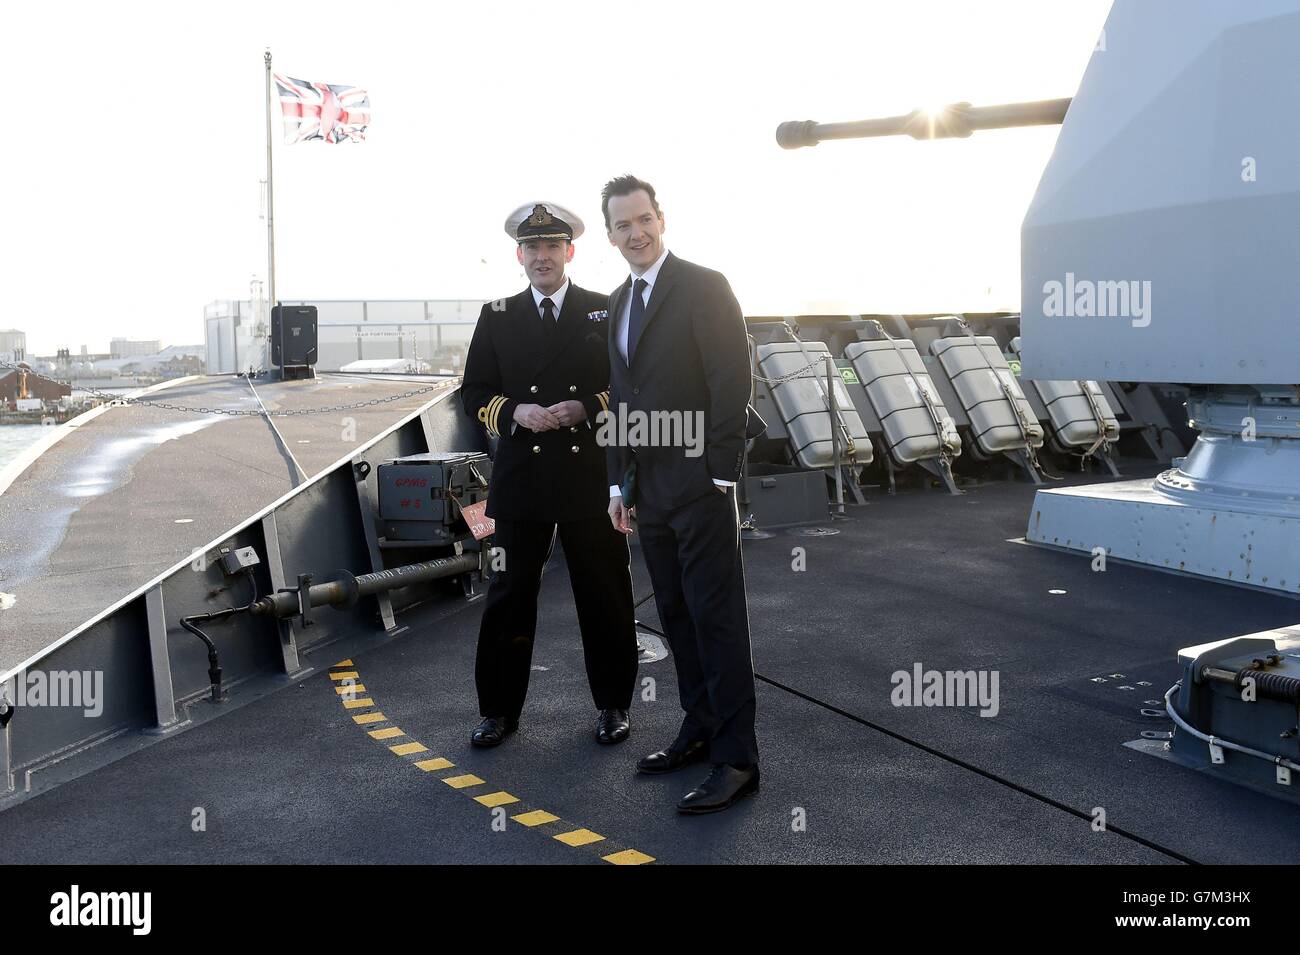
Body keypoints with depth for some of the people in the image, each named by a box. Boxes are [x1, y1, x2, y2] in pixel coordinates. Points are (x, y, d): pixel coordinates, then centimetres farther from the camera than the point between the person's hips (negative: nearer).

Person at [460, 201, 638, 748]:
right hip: (521, 477, 1)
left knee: (605, 594, 6)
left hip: (592, 476, -1)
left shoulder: (606, 312, 5)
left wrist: (587, 408, -13)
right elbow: (474, 394, 9)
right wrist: (515, 411, -10)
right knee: (509, 593, 6)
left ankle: (613, 705, 22)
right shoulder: (497, 318, 10)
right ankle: (498, 710, 19)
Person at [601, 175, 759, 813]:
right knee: (676, 615, 13)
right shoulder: (618, 303, 16)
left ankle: (736, 759, 4)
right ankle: (700, 730, 25)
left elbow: (733, 382, -13)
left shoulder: (703, 287, -7)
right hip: (647, 489, 8)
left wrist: (719, 474, -16)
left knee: (717, 617, -4)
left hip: (699, 482, -7)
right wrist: (619, 482, 14)